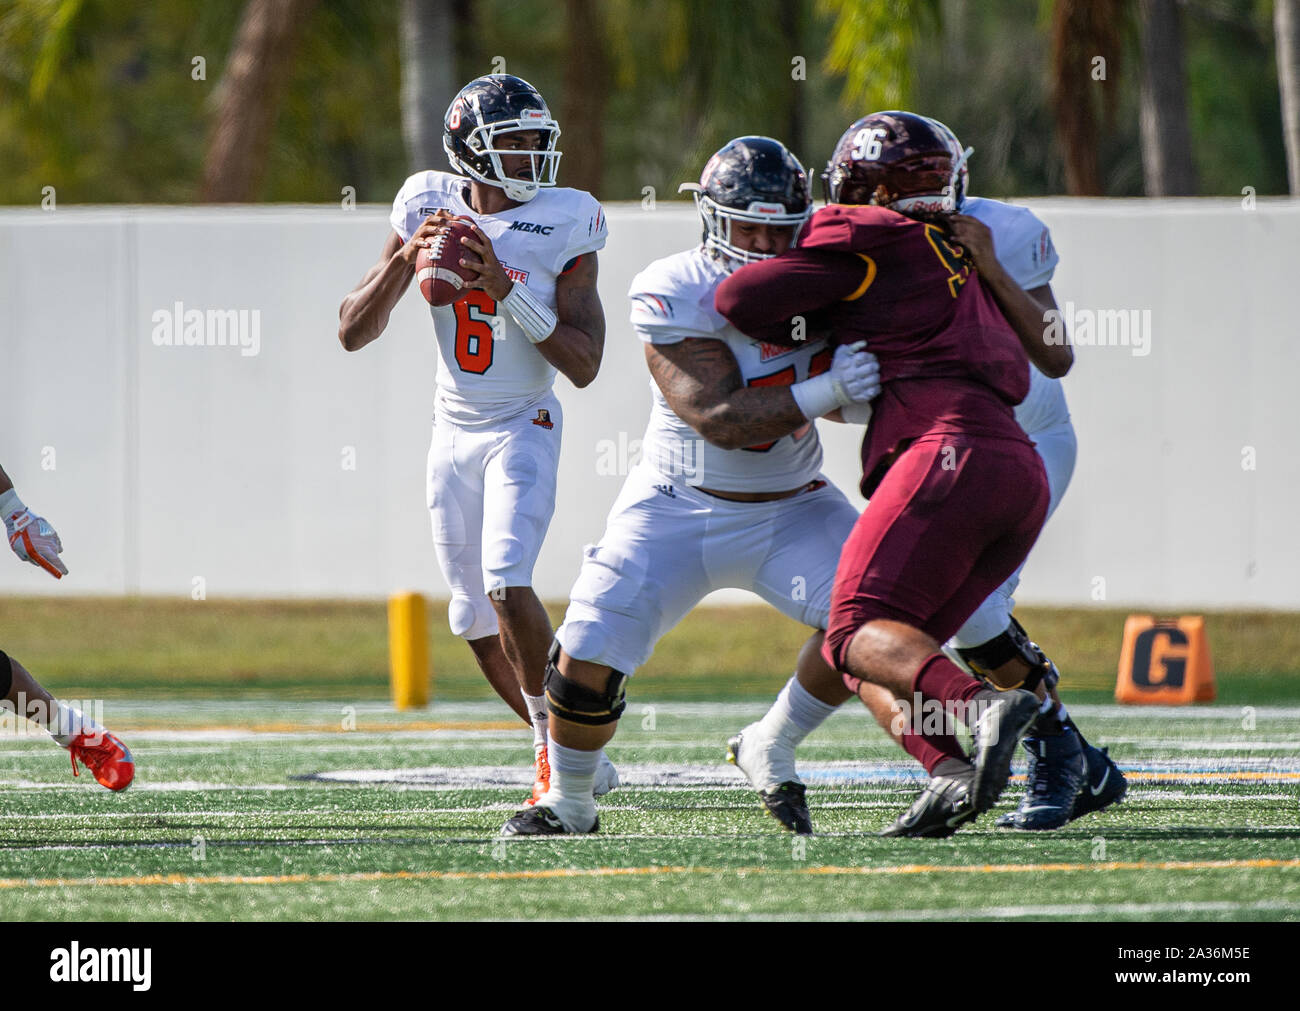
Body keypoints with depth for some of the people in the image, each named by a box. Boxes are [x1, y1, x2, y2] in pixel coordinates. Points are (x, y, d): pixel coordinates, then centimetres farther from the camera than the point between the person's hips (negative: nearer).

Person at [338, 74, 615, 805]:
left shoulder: (564, 225, -13)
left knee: (506, 581, -24)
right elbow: (354, 334, -4)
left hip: (523, 429, -4)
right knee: (476, 619, 8)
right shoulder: (431, 206, -5)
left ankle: (561, 749, -8)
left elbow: (584, 365, -17)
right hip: (455, 432, 4)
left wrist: (505, 287, -26)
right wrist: (405, 259, -21)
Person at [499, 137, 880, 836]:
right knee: (587, 660, -10)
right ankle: (569, 803, 18)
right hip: (678, 509, -3)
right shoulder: (674, 294, -21)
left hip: (789, 509, 3)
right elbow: (718, 418, -29)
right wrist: (824, 392, -39)